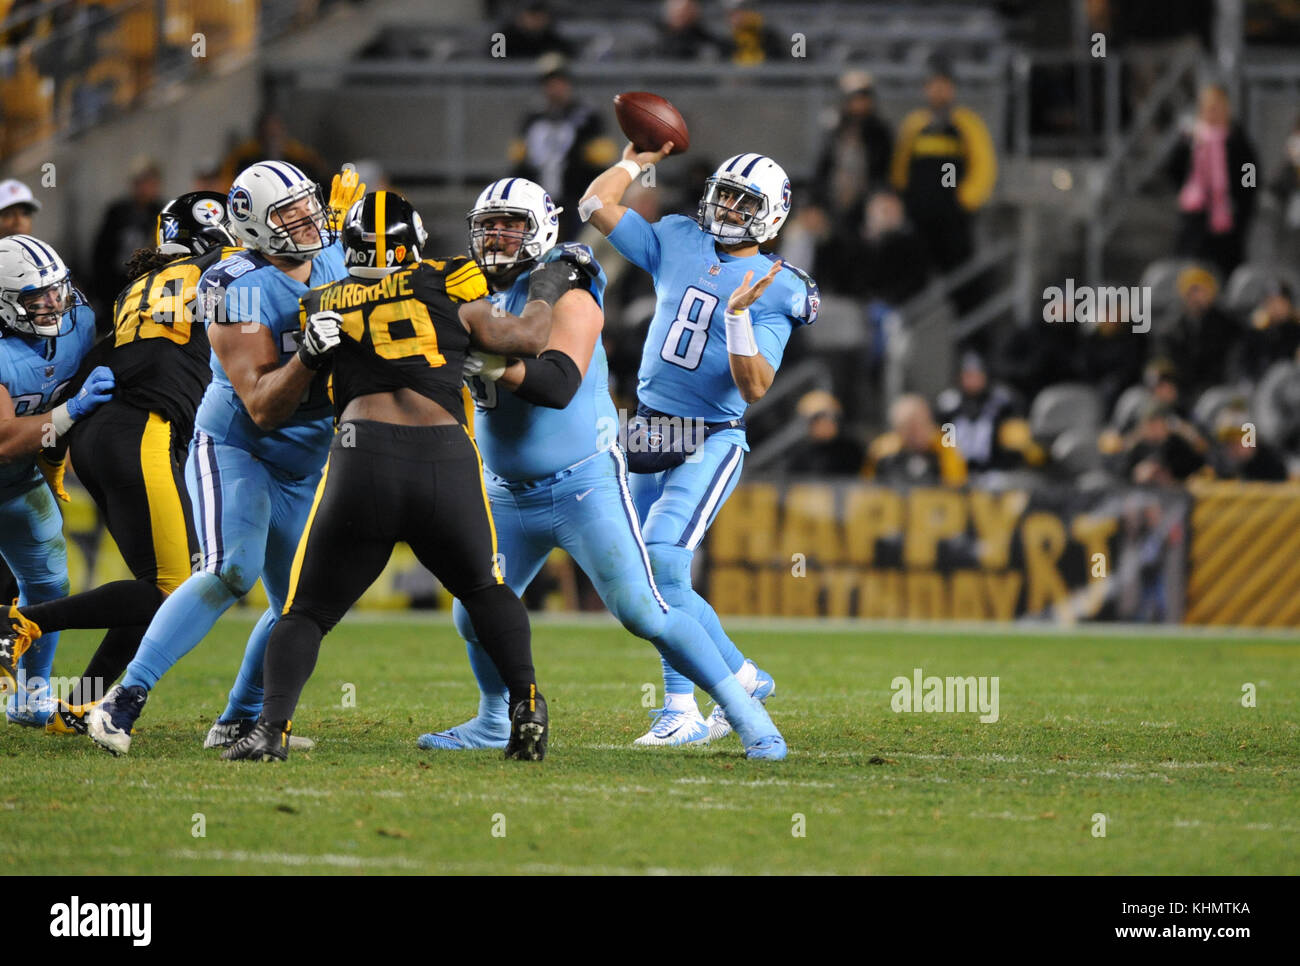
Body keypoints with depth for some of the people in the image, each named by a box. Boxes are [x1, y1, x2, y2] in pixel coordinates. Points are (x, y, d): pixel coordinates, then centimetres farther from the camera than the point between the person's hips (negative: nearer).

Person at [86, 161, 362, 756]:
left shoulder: (332, 256, 1)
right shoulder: (238, 289, -20)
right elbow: (263, 407, -23)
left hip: (303, 466, 8)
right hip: (234, 448, -8)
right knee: (231, 570, -27)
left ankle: (237, 723, 18)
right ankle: (125, 700, -26)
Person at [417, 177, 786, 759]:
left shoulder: (566, 296, -15)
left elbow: (559, 384, -28)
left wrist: (493, 362, -40)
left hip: (583, 487, -7)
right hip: (509, 494, 7)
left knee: (645, 613, -12)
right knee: (475, 618, 8)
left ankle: (745, 714, -4)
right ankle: (494, 722, 33)